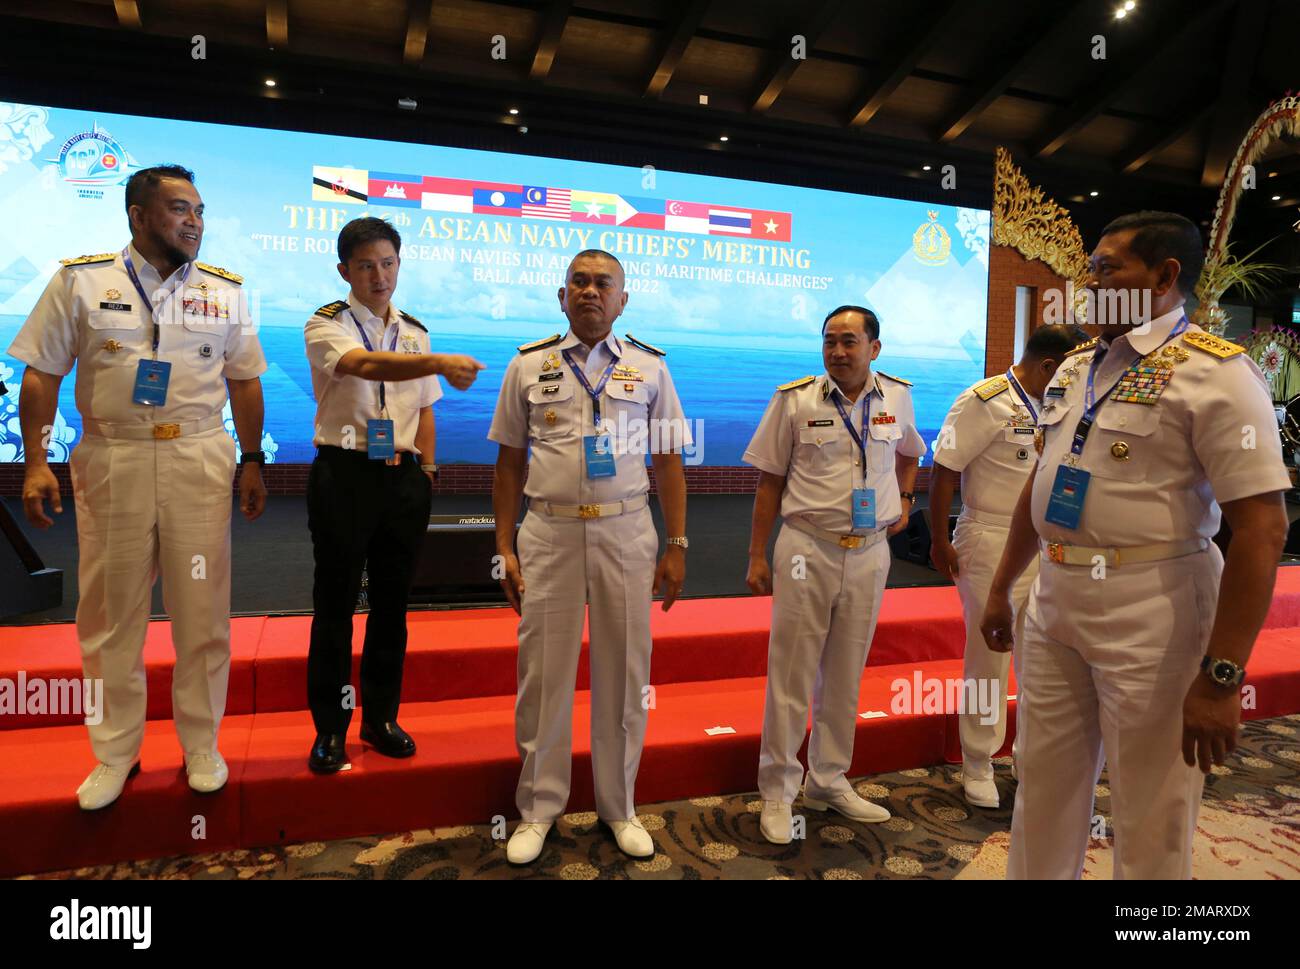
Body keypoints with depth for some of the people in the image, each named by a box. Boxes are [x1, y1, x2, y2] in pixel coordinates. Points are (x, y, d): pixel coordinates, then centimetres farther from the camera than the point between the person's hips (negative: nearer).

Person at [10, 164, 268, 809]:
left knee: (202, 611, 5)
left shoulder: (225, 291, 7)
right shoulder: (80, 281, 4)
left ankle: (202, 745, 22)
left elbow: (244, 382, 9)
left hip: (201, 462, 1)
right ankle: (115, 755, 25)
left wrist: (253, 463, 4)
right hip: (110, 463, 0)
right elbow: (41, 376, 4)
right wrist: (34, 463, -4)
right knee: (110, 615, 8)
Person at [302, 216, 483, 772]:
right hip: (344, 472, -4)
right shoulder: (326, 326, -4)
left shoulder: (414, 332, 12)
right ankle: (329, 727, 18)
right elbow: (366, 365, -27)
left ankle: (381, 717, 25)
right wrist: (441, 363, -41)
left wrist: (427, 467, 5)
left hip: (403, 477, 4)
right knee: (335, 604, 4)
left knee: (392, 602, 11)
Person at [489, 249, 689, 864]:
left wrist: (677, 547, 2)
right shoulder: (528, 366, 6)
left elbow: (668, 460, 7)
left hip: (625, 533, 1)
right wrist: (504, 549, 3)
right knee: (544, 673, 5)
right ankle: (539, 808, 24)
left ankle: (618, 807, 26)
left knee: (623, 672, 8)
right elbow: (509, 462, 8)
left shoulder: (649, 367, 6)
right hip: (549, 532, 0)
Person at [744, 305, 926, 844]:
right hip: (807, 550, -3)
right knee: (792, 676, 3)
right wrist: (757, 556, -4)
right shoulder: (794, 399, -5)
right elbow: (770, 480, -2)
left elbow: (908, 453, 25)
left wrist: (904, 501, 9)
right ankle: (777, 791, 17)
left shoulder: (896, 397, 3)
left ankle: (829, 782, 30)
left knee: (844, 677, 14)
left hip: (870, 553, 3)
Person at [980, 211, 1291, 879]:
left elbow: (1261, 528, -18)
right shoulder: (1075, 368, 10)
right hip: (1054, 600, 7)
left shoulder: (1214, 372, -12)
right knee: (1044, 792, 18)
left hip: (1150, 608, -6)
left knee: (1150, 821, 10)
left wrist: (1221, 676, -20)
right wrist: (1001, 588, 18)